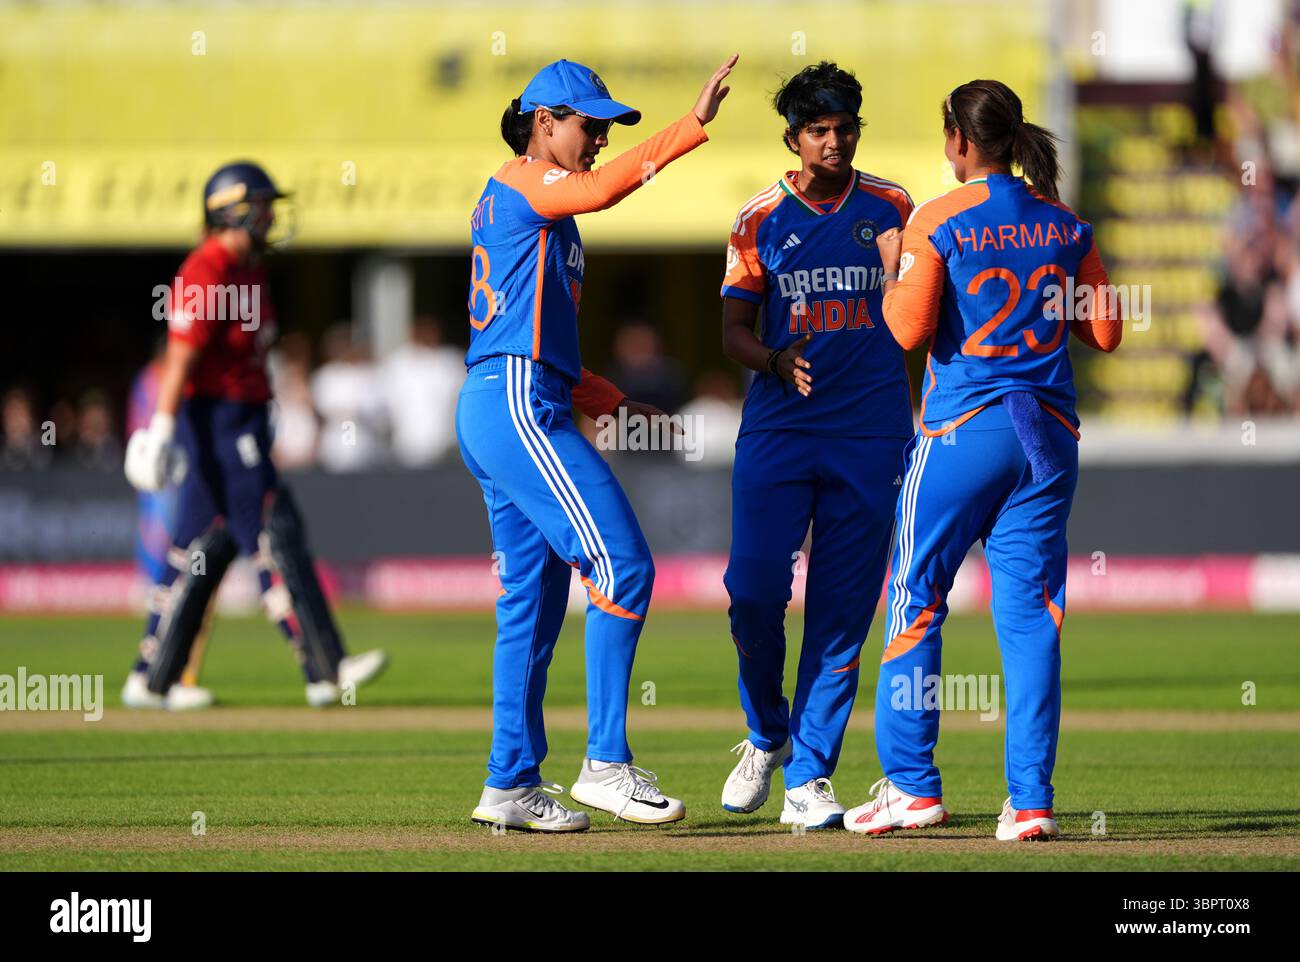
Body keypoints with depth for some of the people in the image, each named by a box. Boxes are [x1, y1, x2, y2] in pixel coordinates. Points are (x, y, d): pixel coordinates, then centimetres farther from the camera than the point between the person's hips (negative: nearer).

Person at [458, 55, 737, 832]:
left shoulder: (529, 203, 25)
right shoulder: (521, 184, -5)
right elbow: (604, 188, -27)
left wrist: (612, 401, 20)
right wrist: (695, 125, -32)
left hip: (493, 414, 11)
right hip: (520, 407, -11)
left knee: (536, 595, 12)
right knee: (623, 566, -14)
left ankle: (512, 785, 15)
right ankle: (607, 763, -15)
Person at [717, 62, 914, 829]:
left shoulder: (893, 210, 6)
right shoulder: (761, 219, 4)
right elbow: (735, 330, 4)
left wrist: (927, 421, 2)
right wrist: (775, 361, -17)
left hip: (870, 436, 1)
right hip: (778, 428, 0)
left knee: (843, 609, -2)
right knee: (755, 592, -10)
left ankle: (809, 775, 3)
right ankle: (768, 734, 16)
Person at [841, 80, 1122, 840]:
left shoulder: (938, 222, -7)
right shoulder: (1065, 225, 6)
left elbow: (909, 329, -13)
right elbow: (1105, 331, 8)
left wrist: (894, 264, 4)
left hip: (964, 430, -4)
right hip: (1049, 434, 4)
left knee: (917, 603, 7)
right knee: (1032, 615, 4)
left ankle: (912, 785, 6)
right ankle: (1031, 799, -1)